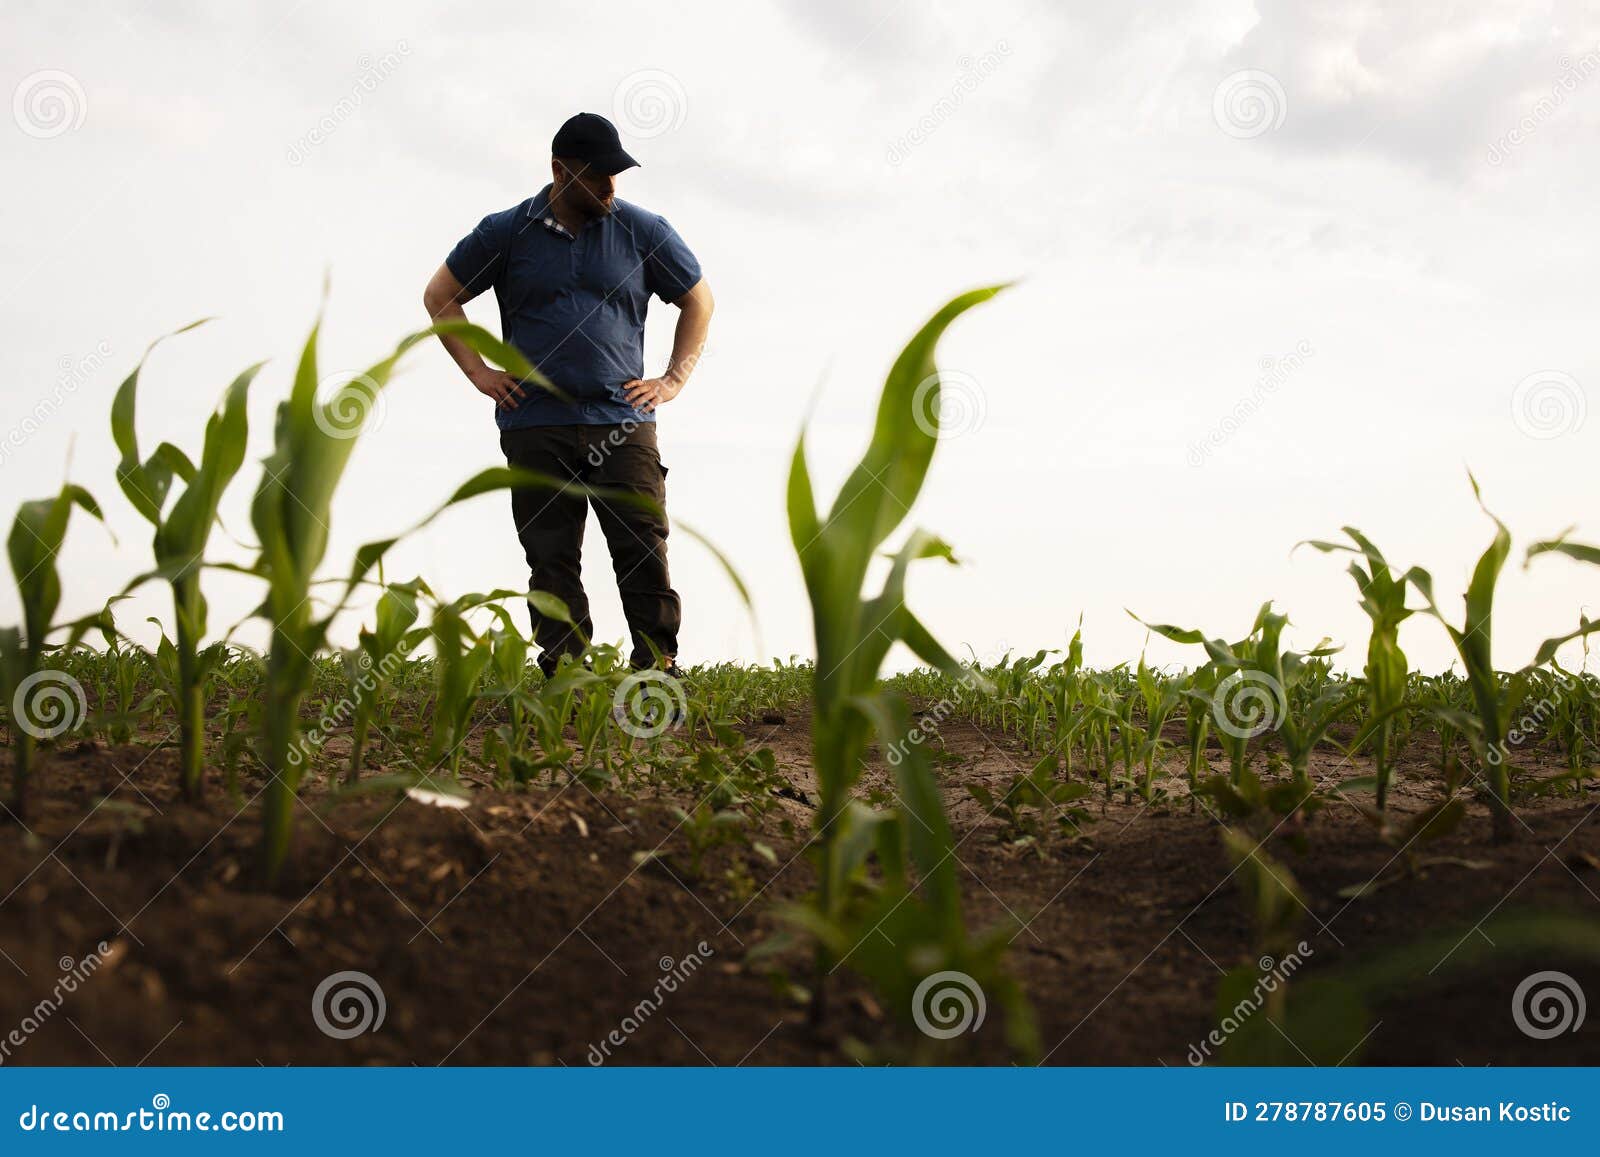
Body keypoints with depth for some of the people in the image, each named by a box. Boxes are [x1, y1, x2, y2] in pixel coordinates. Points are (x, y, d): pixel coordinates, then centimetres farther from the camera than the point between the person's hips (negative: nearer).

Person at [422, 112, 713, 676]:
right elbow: (439, 296, 16)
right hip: (535, 425, 0)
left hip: (622, 423, 0)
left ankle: (659, 666, -5)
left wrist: (675, 379, 10)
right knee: (551, 557, 0)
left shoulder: (644, 232, 8)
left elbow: (698, 300, 20)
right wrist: (479, 371, 8)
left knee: (644, 549, -8)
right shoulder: (506, 232, 6)